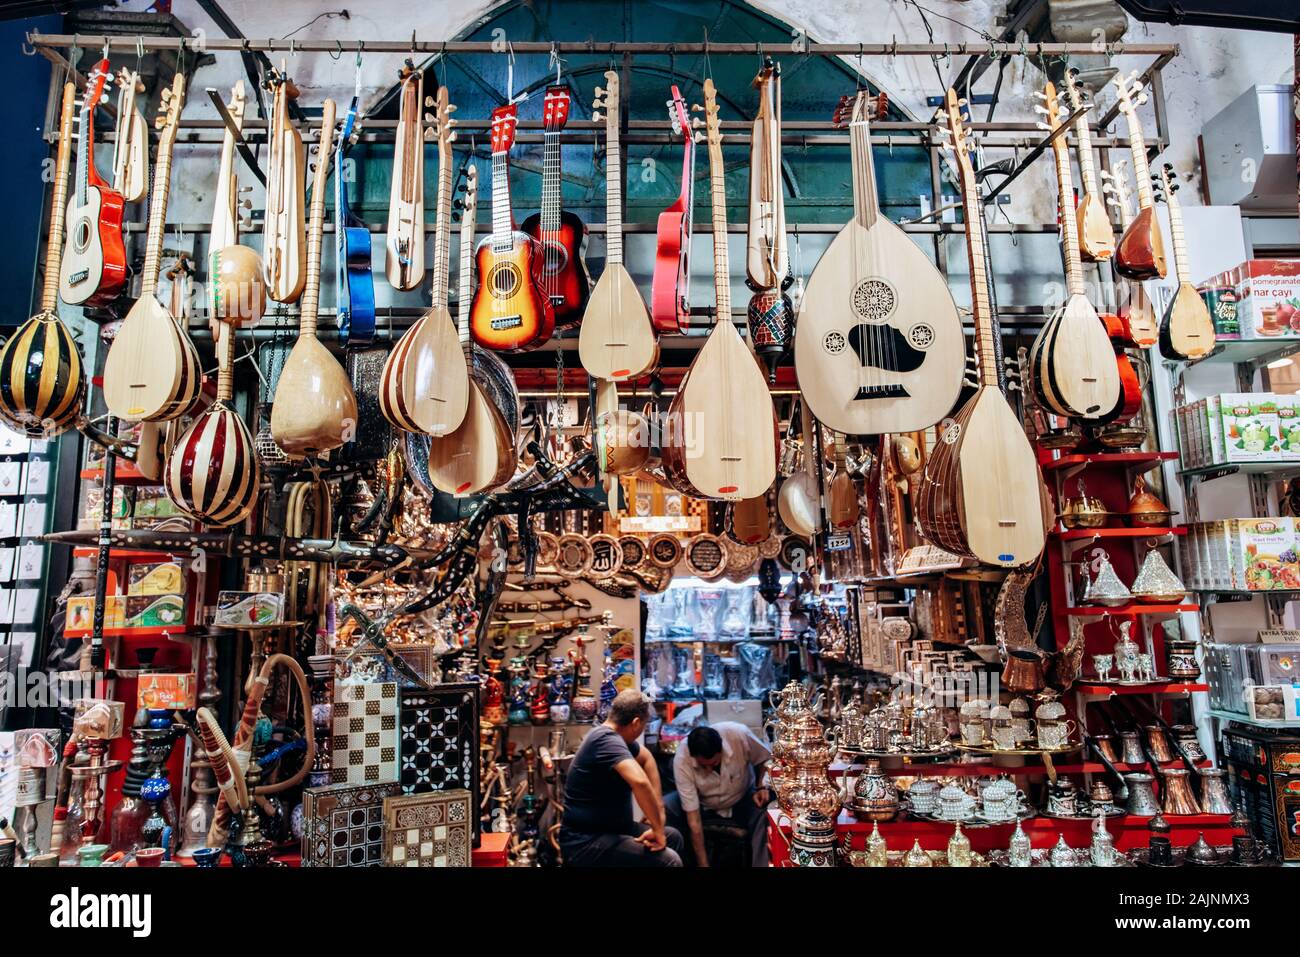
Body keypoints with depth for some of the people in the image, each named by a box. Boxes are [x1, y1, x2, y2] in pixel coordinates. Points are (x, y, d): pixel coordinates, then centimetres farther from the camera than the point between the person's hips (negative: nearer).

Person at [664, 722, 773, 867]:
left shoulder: (739, 734, -32)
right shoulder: (681, 760, -32)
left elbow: (764, 758, -7)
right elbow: (694, 820, -28)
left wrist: (762, 787, -22)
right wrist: (703, 864, -27)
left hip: (743, 801, 0)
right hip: (703, 805, 0)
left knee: (765, 813, -34)